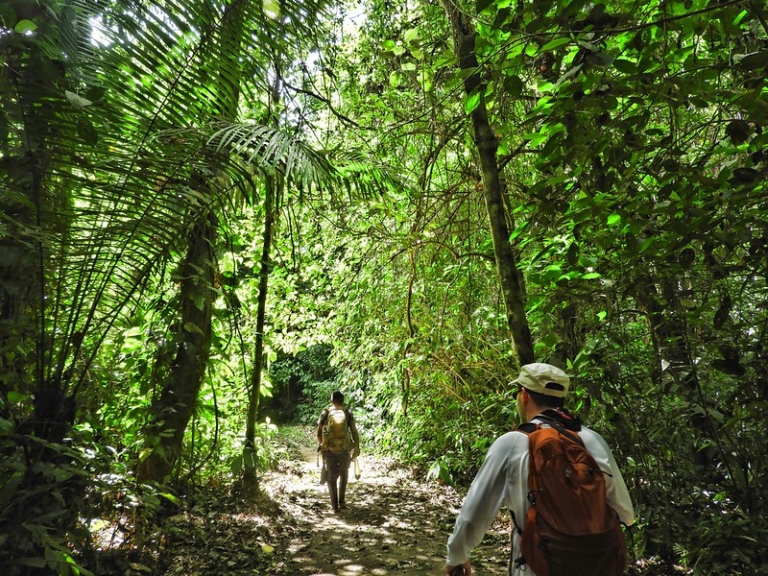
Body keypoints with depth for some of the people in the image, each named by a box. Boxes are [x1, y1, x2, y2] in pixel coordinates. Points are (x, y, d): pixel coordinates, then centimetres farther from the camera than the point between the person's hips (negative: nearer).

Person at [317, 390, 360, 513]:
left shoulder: (325, 413, -1)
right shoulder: (347, 413, -1)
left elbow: (319, 433, -2)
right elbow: (354, 432, -5)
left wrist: (321, 445, 15)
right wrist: (357, 448, 4)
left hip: (329, 450, 0)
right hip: (345, 449, 0)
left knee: (331, 477, 13)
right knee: (344, 474, 23)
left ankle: (335, 506, 9)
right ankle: (342, 501, 22)